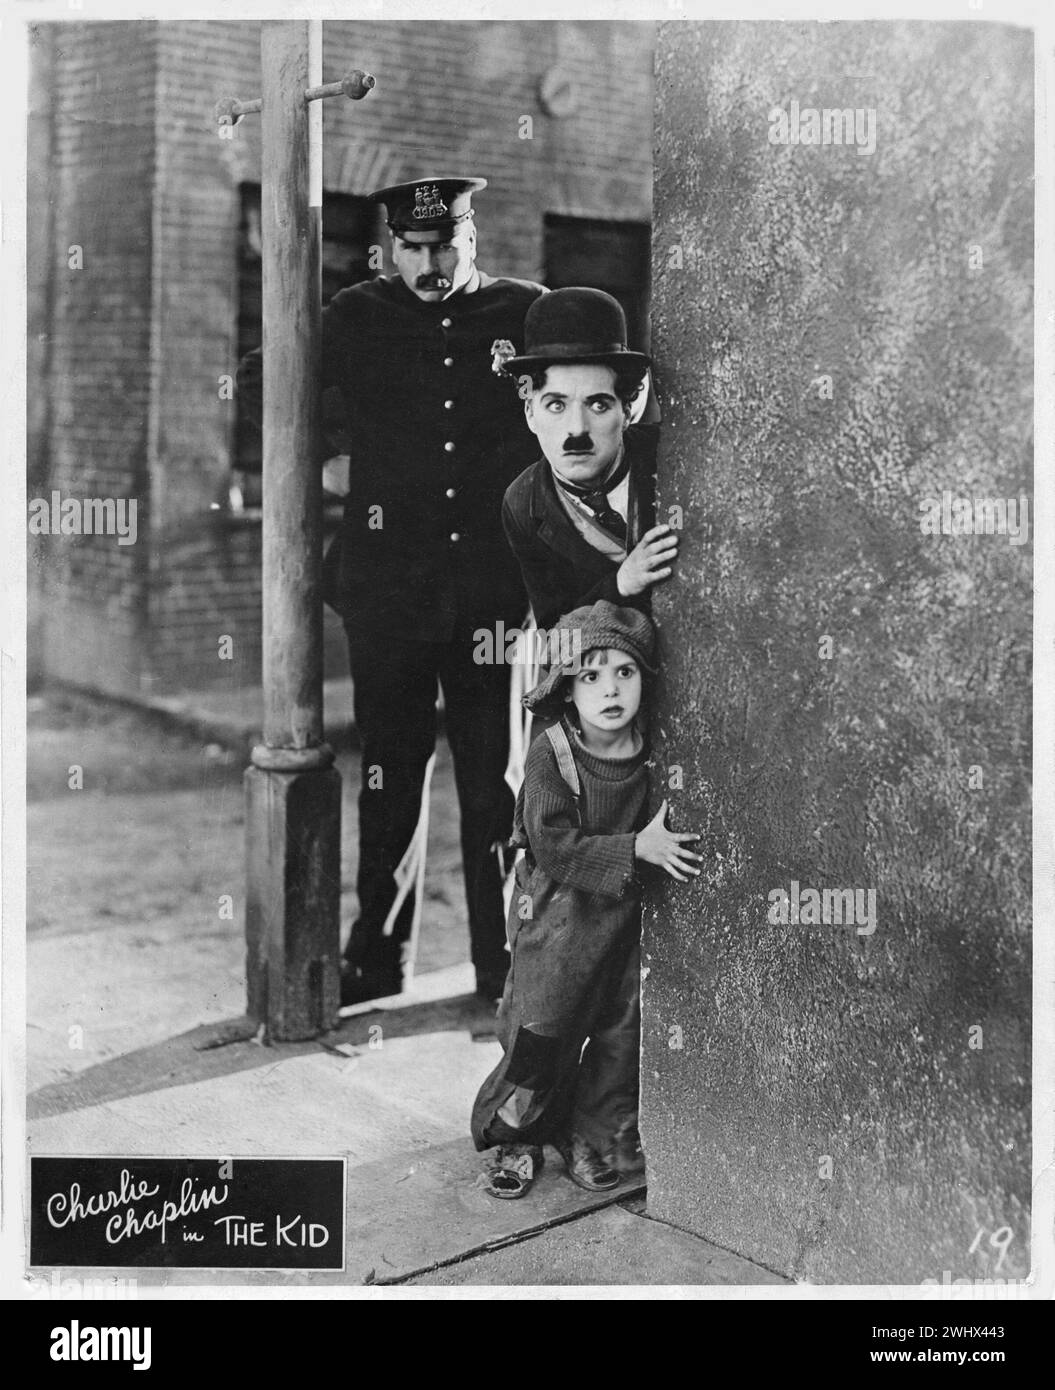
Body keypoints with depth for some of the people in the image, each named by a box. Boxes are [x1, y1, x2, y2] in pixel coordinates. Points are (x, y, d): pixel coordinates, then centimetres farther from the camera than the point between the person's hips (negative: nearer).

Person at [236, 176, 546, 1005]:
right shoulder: (357, 318, 5)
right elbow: (257, 384, 16)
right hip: (389, 586, 1)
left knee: (496, 778, 4)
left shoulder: (530, 314, 3)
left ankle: (504, 962, 15)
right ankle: (376, 958, 19)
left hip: (495, 587, 0)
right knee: (389, 776, 7)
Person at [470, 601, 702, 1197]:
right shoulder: (551, 753, -16)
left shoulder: (654, 750, -5)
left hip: (629, 909, 4)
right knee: (541, 1028, -2)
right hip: (560, 908, -3)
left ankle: (594, 1135, 26)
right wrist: (636, 847, -26)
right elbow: (552, 847, -21)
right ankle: (516, 1139, 19)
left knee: (623, 1027, 7)